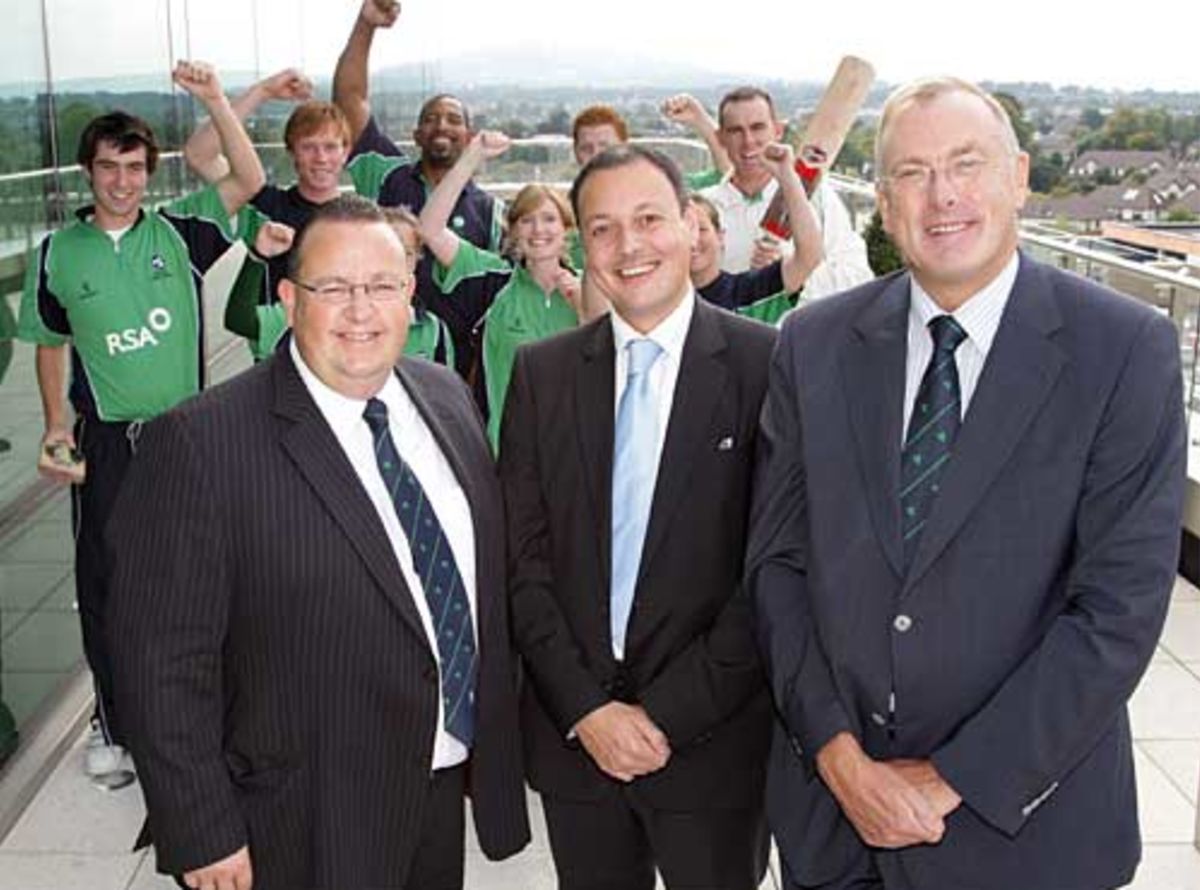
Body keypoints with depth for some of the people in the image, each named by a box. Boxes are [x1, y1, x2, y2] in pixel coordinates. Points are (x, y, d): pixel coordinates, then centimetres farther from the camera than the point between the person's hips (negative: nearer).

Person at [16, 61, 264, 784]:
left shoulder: (178, 231, -2)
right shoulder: (58, 253, 0)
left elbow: (249, 181, -12)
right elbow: (50, 343, 10)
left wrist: (214, 100, -21)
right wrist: (56, 424, 1)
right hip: (106, 442, 0)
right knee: (105, 583, 6)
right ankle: (116, 723, 23)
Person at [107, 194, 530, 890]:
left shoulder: (449, 397, 1)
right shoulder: (202, 444, -19)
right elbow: (165, 662, -16)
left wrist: (498, 737, 12)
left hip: (451, 788, 6)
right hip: (311, 829, -5)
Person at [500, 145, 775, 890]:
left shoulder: (768, 364, -8)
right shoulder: (542, 372, 3)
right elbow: (523, 555, 1)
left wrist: (669, 713, -12)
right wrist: (586, 709, -7)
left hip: (712, 739, -2)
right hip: (572, 735, 3)